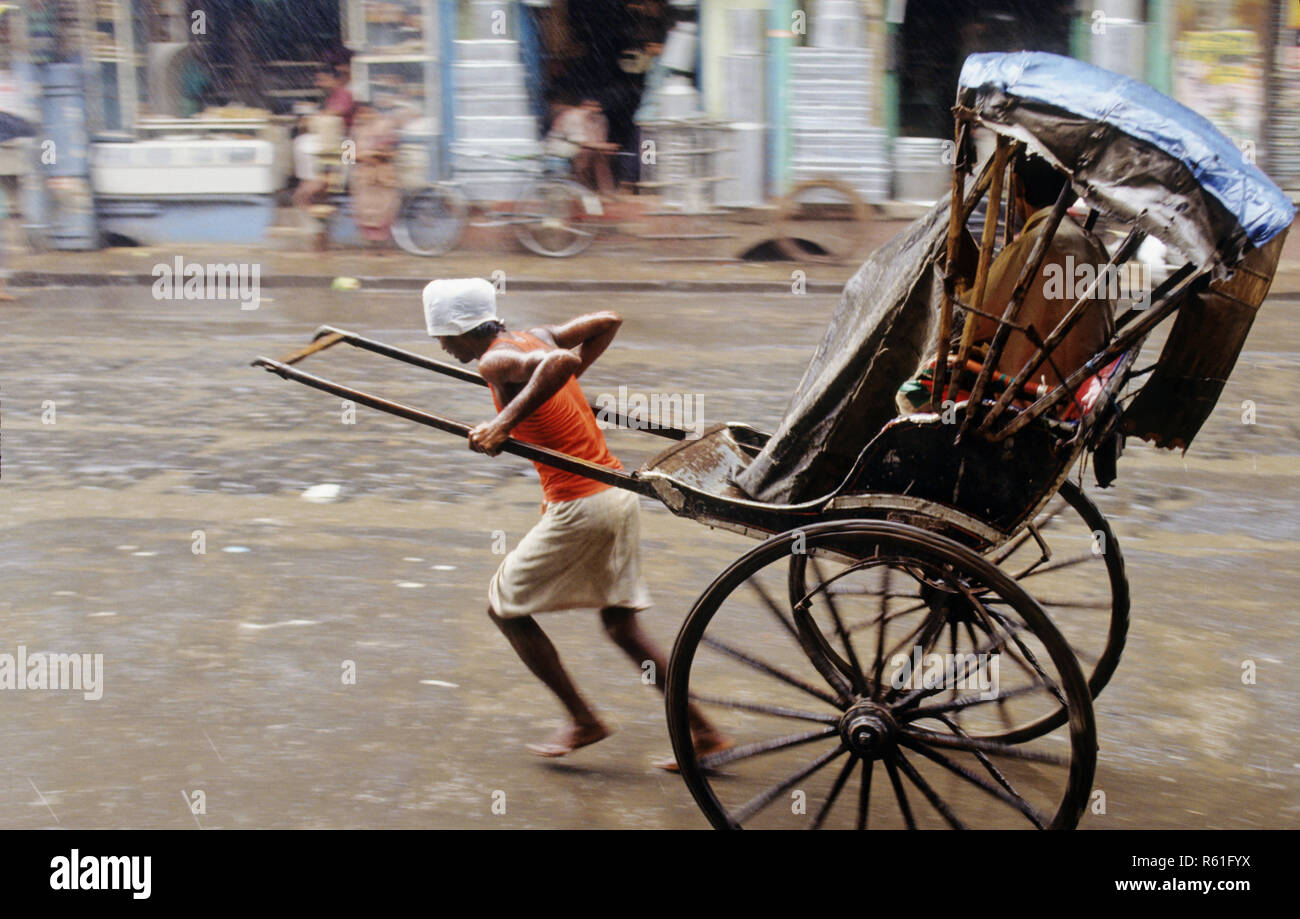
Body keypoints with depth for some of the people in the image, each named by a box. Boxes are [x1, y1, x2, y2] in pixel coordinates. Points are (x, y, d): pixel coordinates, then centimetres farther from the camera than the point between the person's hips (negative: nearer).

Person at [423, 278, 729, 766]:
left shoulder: (497, 362, -13)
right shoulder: (534, 339, 12)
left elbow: (563, 362, -32)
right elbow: (608, 320, 21)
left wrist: (505, 421, -30)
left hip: (579, 508, -9)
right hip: (619, 493, 9)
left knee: (504, 606, 10)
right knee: (621, 625, 17)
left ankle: (583, 721, 16)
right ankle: (702, 731, 16)